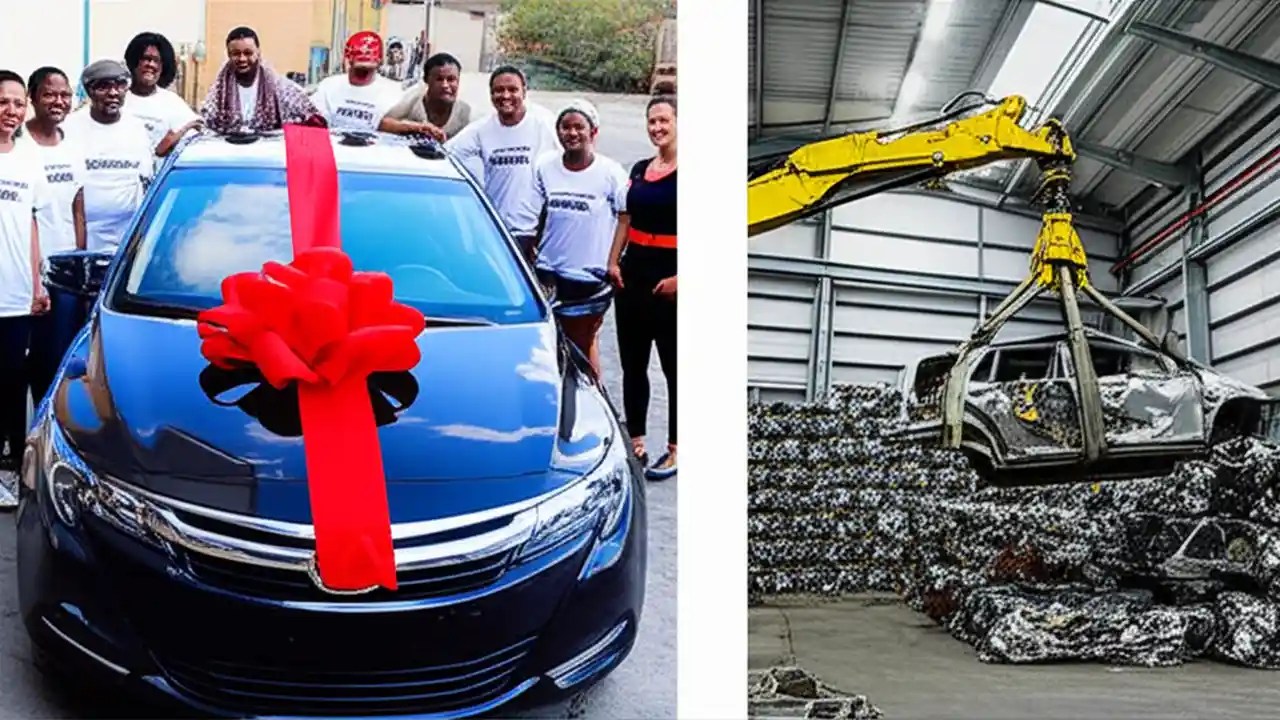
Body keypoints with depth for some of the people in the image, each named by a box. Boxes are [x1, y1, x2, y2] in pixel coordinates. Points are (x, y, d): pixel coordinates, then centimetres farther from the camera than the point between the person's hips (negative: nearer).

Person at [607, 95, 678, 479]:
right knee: (632, 364, 11)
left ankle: (674, 450, 10)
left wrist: (679, 278, -21)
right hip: (633, 273, 7)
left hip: (669, 278, -7)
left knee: (673, 365, 1)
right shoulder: (639, 169, 13)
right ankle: (635, 443, 21)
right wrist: (613, 261, 6)